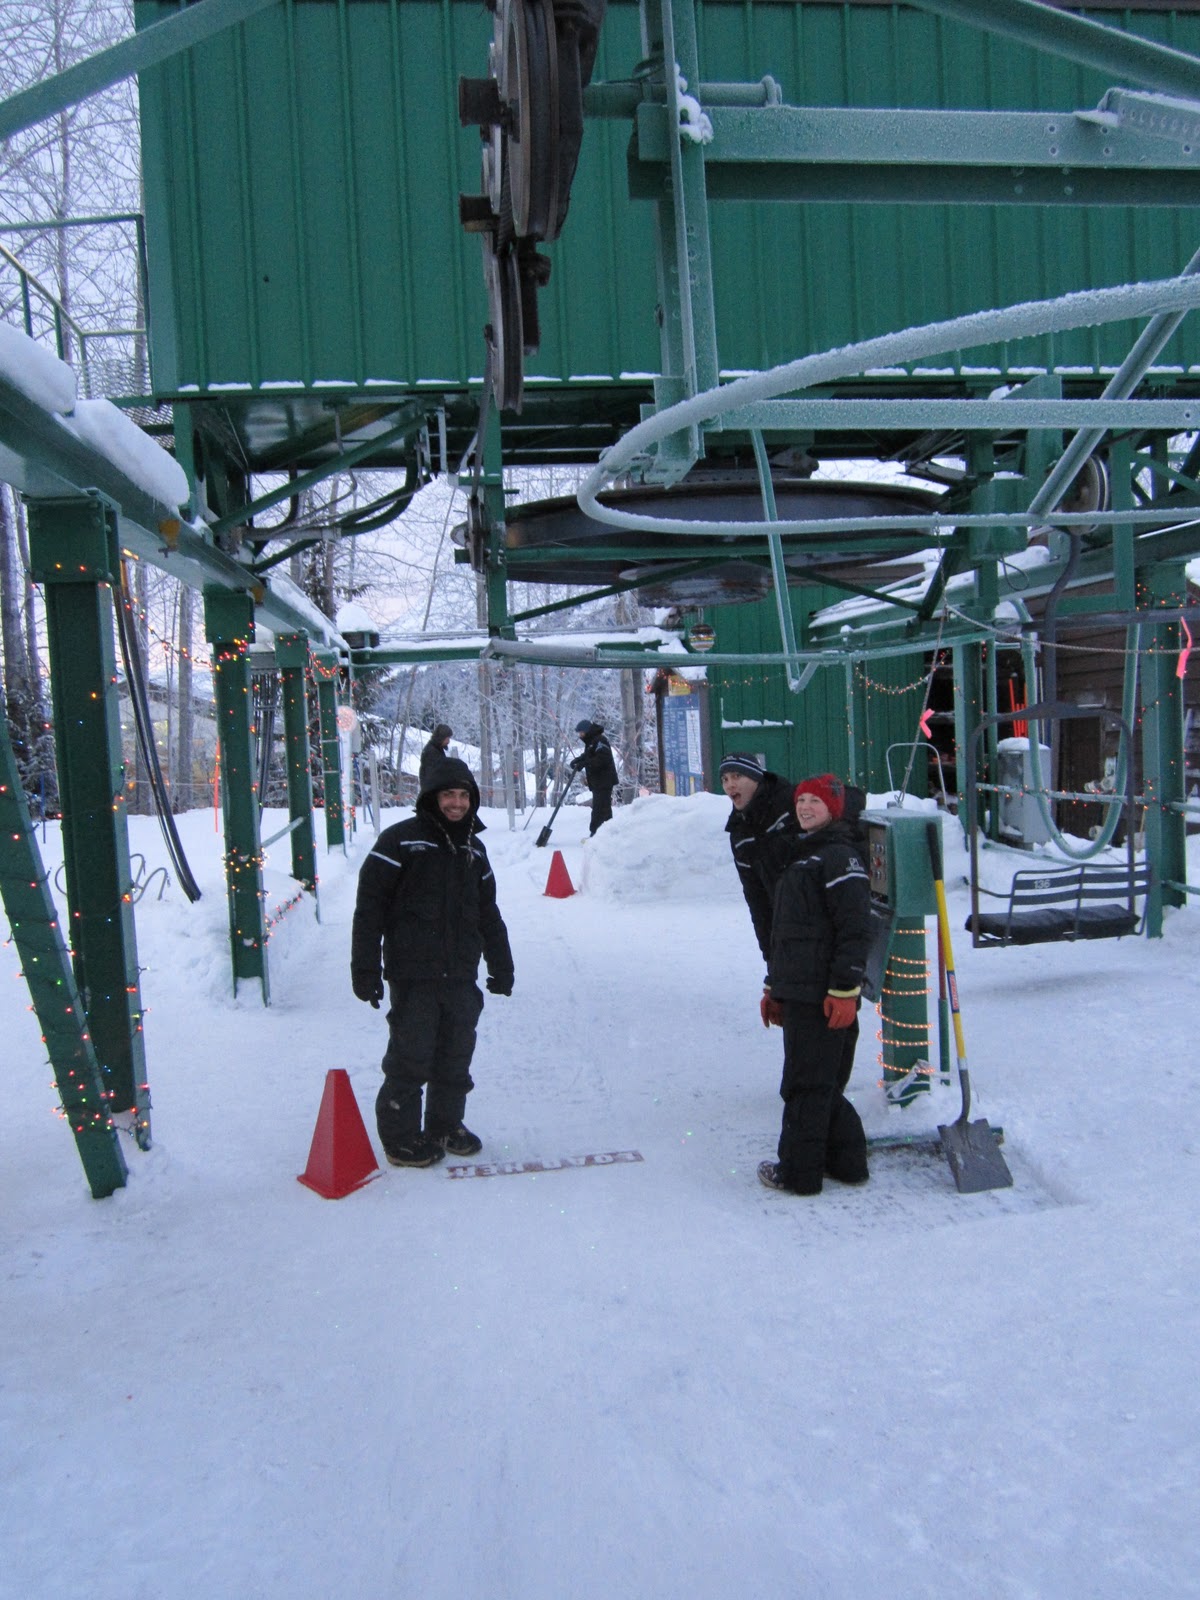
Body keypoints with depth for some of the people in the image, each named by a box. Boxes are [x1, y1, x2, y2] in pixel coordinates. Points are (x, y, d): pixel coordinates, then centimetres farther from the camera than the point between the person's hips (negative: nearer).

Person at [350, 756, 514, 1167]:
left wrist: (501, 966, 22)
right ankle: (400, 1137, 15)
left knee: (456, 1057, 12)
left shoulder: (473, 848, 14)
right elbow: (369, 907, -8)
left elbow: (488, 913, 22)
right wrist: (365, 968, -11)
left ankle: (446, 1125, 29)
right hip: (413, 976, -6)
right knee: (410, 1057, 1)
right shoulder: (400, 840, -6)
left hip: (461, 977, 6)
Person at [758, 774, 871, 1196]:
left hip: (823, 998, -10)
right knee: (822, 1085, 16)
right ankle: (847, 1161, 26)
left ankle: (798, 1172, 9)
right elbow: (784, 931, 24)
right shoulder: (804, 855, 21)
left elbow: (855, 930, -18)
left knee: (805, 1086, -1)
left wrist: (845, 990, -21)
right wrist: (774, 987, 24)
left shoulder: (840, 858, -10)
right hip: (799, 994, 10)